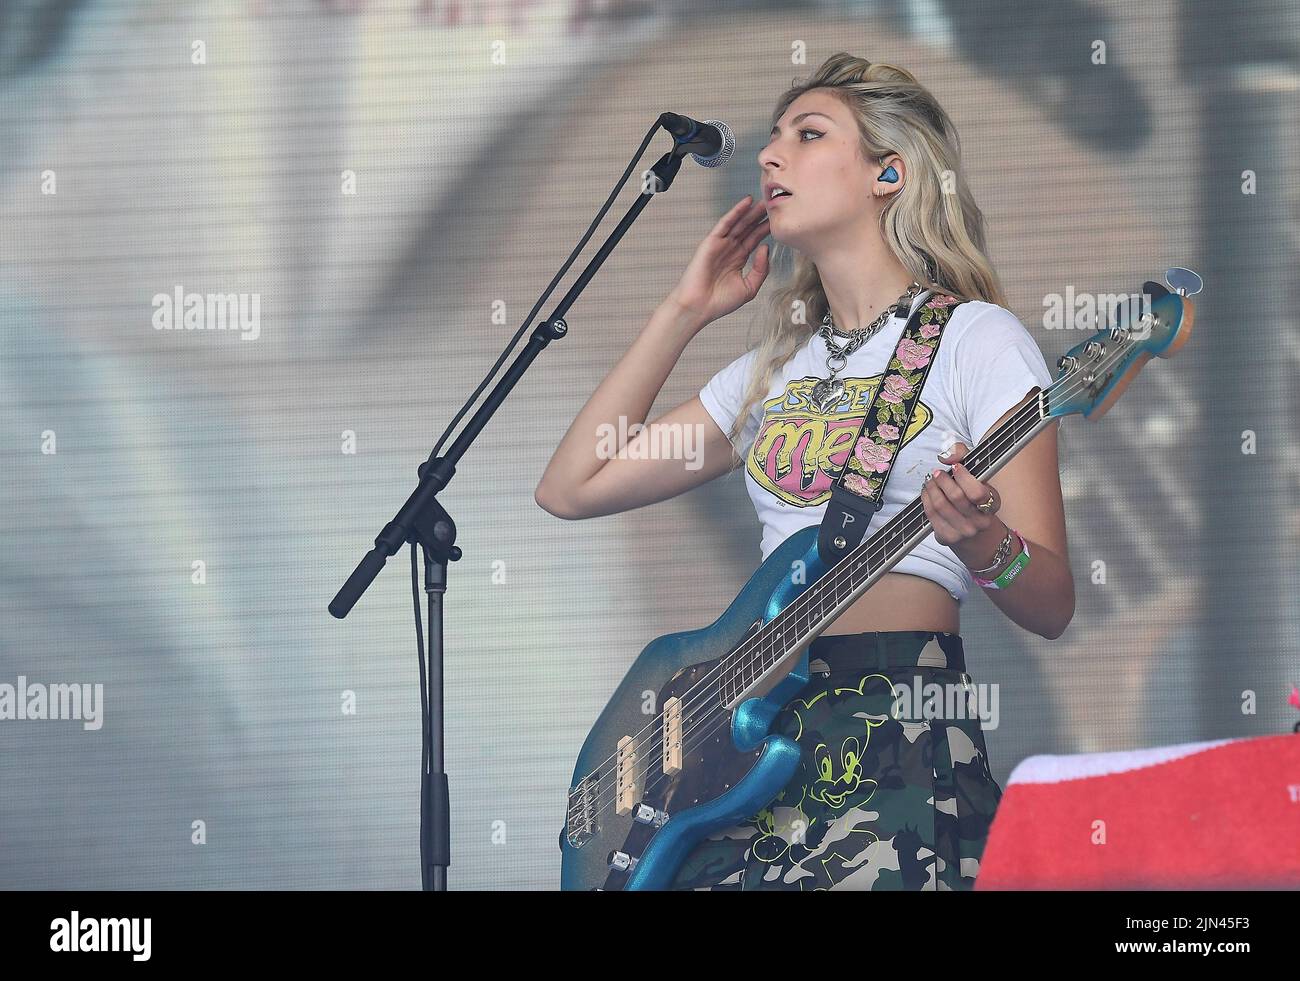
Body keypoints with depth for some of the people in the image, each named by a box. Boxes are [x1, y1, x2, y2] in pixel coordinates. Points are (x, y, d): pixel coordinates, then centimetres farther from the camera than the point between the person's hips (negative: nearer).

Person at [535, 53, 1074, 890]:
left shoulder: (974, 339, 2)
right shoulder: (777, 368, 20)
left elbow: (1052, 606, -3)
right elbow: (571, 487, 17)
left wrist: (982, 543, -26)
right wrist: (685, 312, 17)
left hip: (898, 735, -5)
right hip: (759, 728, 5)